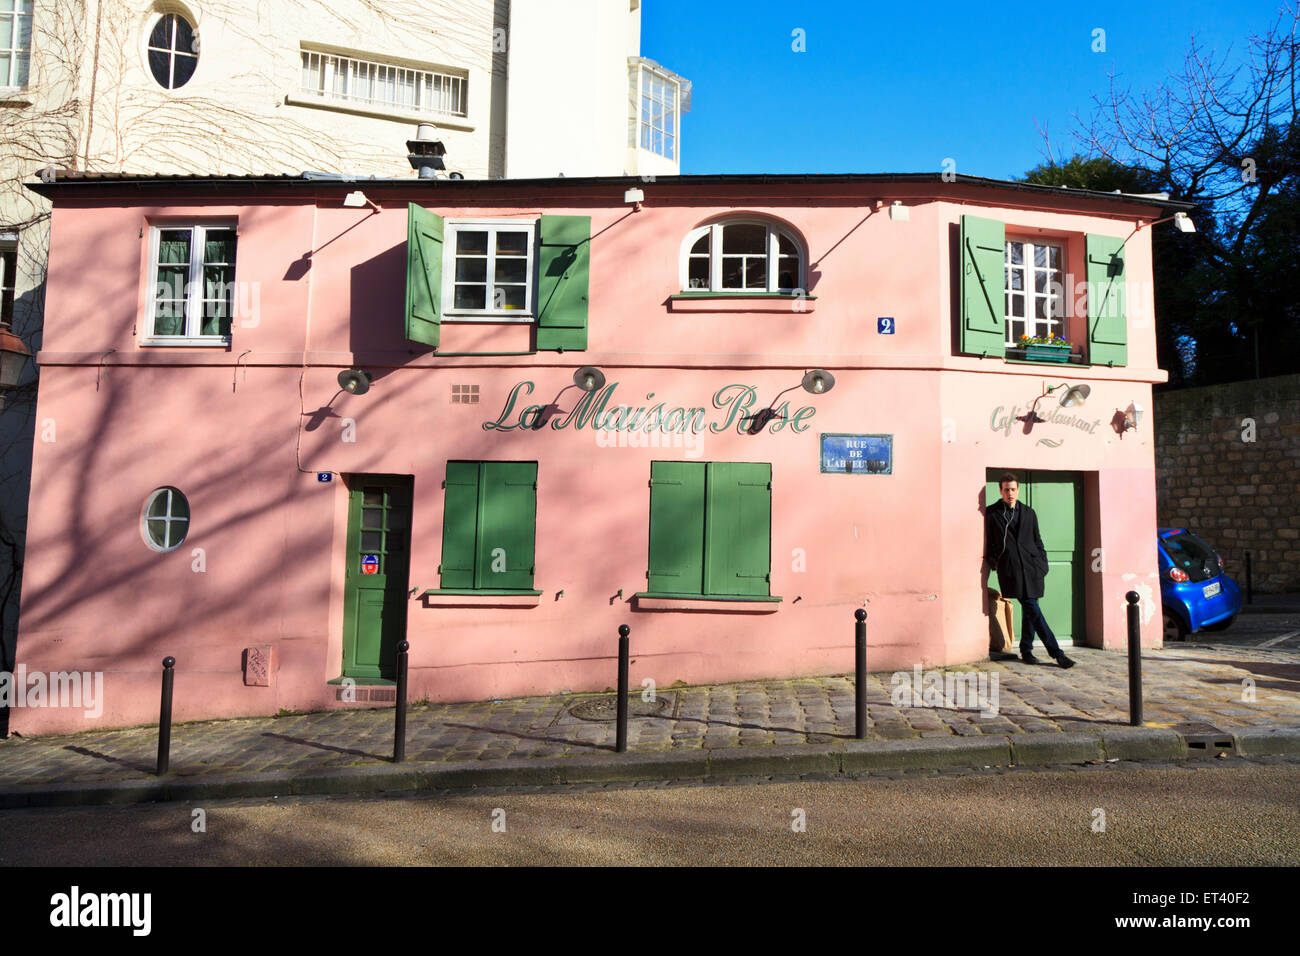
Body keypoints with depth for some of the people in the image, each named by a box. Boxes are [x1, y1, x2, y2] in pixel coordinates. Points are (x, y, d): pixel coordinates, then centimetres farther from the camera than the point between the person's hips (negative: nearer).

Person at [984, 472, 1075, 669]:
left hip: (1031, 566, 4)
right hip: (1010, 569, -4)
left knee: (1029, 610, 7)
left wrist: (1043, 563, 9)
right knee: (1032, 609, -10)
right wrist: (993, 562, 0)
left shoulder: (1028, 513, 15)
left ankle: (1026, 651, 19)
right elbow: (988, 542, 9)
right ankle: (1056, 652, -8)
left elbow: (1037, 541, 17)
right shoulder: (992, 513, 5)